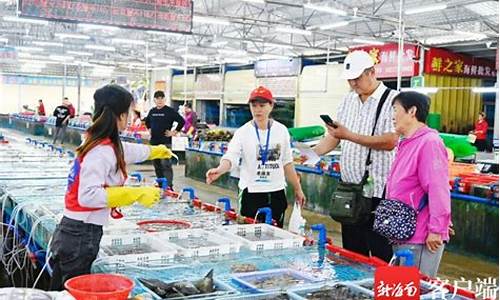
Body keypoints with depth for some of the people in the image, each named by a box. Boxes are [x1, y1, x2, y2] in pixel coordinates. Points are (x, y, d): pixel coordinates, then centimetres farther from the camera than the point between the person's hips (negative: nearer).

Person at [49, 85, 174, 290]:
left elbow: (129, 151, 29)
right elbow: (88, 195, -28)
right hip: (81, 236, -9)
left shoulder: (106, 145, 8)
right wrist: (136, 194, -26)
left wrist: (156, 151, 48)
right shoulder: (102, 152, -19)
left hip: (72, 232, 9)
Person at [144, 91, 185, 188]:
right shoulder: (152, 111, 11)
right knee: (156, 164, 12)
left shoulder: (170, 111, -6)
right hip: (153, 142, 6)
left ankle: (169, 185, -11)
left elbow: (181, 121, -11)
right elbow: (147, 121, 31)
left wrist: (174, 132, -10)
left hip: (165, 142, -6)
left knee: (165, 164, -13)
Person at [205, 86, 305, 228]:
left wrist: (298, 189, 13)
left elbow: (287, 163, 11)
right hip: (251, 193, -2)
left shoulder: (282, 130, 4)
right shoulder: (243, 132, -5)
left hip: (277, 193, 3)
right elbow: (231, 157, -17)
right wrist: (219, 170, -38)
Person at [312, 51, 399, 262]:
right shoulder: (348, 100, 13)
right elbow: (335, 137, 16)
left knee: (380, 255, 0)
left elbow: (389, 142, -19)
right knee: (352, 253, 15)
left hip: (378, 191, -7)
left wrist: (350, 136, -20)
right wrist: (313, 153, -1)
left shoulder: (392, 100, -9)